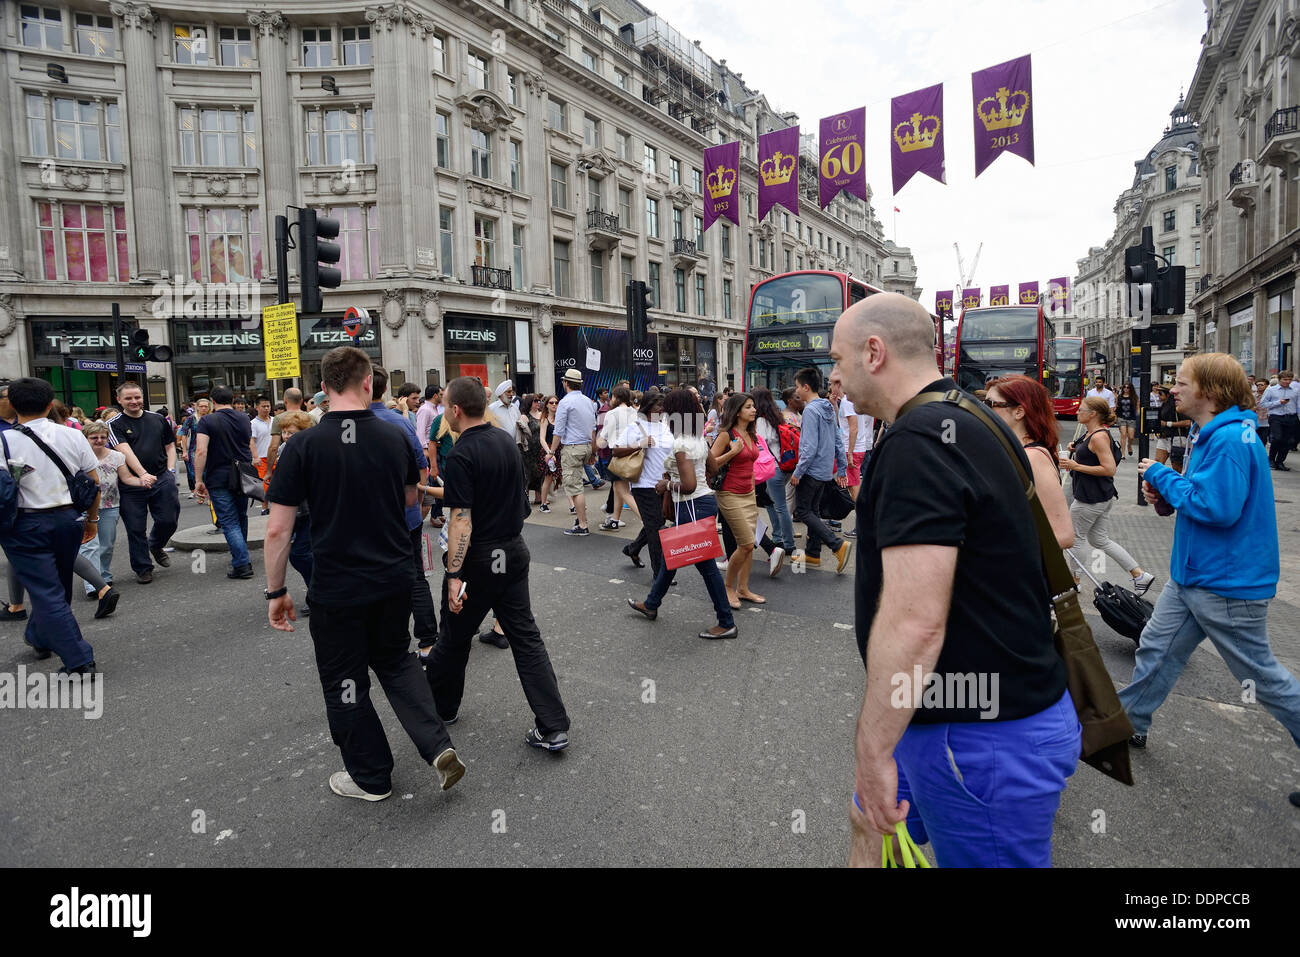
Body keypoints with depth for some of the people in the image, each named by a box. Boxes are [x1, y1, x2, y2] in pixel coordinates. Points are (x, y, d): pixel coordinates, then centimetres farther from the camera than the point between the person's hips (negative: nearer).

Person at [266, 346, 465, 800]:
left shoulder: (303, 445, -14)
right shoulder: (396, 438, -4)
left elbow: (277, 530, -12)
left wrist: (275, 591, -1)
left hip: (337, 588, -3)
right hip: (394, 579, 4)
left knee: (345, 682, 15)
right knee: (396, 660, 24)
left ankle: (371, 777, 29)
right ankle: (438, 746, 12)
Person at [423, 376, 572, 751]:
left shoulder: (461, 455, -18)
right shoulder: (506, 439, 6)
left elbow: (461, 520, -23)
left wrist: (454, 574, -21)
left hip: (479, 560, -6)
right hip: (514, 552, 7)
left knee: (455, 635, 15)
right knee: (525, 636, 8)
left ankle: (441, 706, 38)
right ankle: (553, 727, 5)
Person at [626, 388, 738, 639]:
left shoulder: (679, 444, -21)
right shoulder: (699, 438, 7)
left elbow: (689, 485, -29)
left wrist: (668, 485, -10)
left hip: (693, 507, -10)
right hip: (706, 499, 10)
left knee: (706, 565, 0)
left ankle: (727, 624, 10)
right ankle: (651, 604, 39)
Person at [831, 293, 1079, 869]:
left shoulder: (916, 443, -24)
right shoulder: (975, 424, 9)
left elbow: (913, 622, -31)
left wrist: (872, 751, -21)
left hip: (983, 740, -10)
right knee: (867, 820, 24)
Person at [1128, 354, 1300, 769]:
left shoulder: (1230, 439, -23)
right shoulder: (1214, 434, 9)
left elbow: (1218, 507, -29)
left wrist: (1161, 477, -17)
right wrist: (1167, 488, 0)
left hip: (1227, 584, -10)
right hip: (1192, 574, 10)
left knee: (1261, 675, 6)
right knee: (1155, 648, 15)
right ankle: (1130, 725, 28)